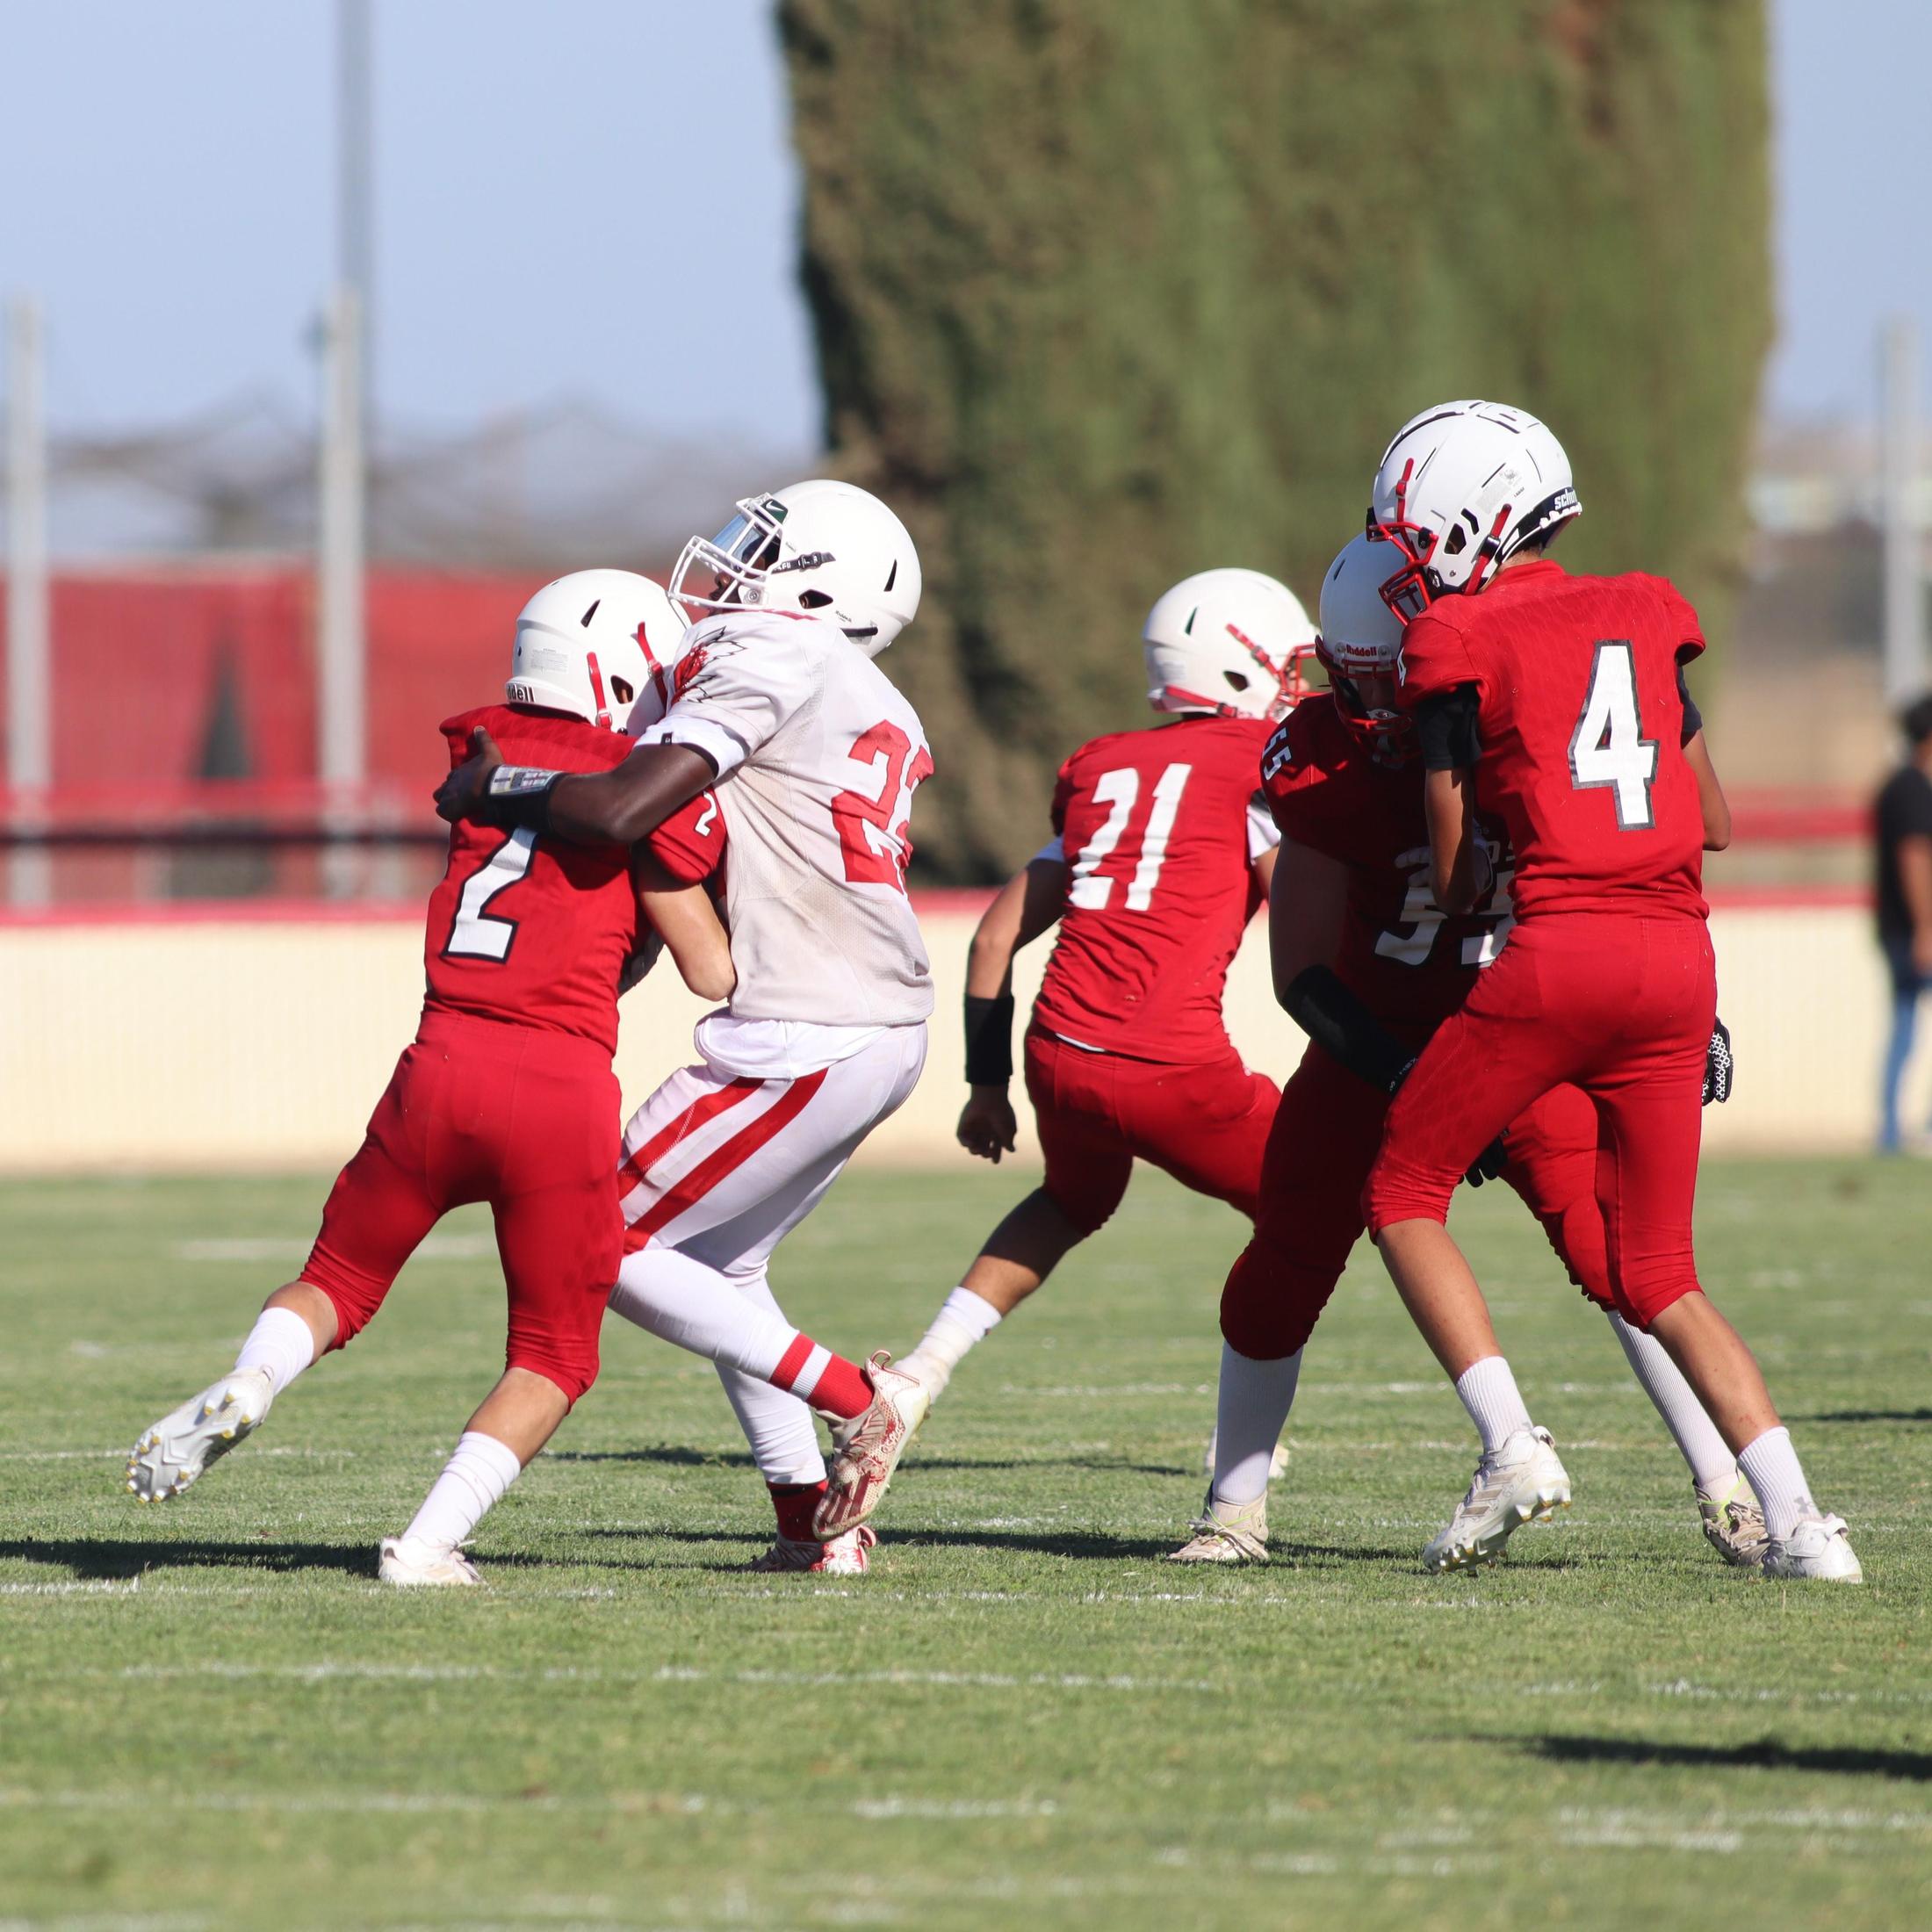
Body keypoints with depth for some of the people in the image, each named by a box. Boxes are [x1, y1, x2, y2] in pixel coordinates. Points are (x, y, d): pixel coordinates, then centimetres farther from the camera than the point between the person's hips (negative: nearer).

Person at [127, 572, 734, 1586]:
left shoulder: (486, 753, 14)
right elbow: (711, 972, 2)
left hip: (443, 1067, 3)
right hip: (564, 1086, -3)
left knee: (339, 1279, 23)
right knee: (552, 1356, 14)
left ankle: (247, 1382, -9)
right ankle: (428, 1541, -3)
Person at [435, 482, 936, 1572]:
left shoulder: (771, 657, -11)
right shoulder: (882, 716, 18)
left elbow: (622, 812, -21)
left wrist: (494, 789, -6)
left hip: (807, 1045, -9)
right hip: (887, 1030, 9)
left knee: (610, 1249, 0)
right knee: (722, 1265, 23)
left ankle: (856, 1397, -3)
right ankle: (814, 1522, 19)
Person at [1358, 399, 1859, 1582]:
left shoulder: (1459, 644, -1)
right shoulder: (1645, 620, 14)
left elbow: (1454, 880, 2)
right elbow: (1713, 822, 21)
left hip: (1558, 952, -6)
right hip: (1680, 954, 6)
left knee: (1405, 1193, 14)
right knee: (1659, 1273, 13)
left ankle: (1510, 1442, -2)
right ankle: (1796, 1519, -2)